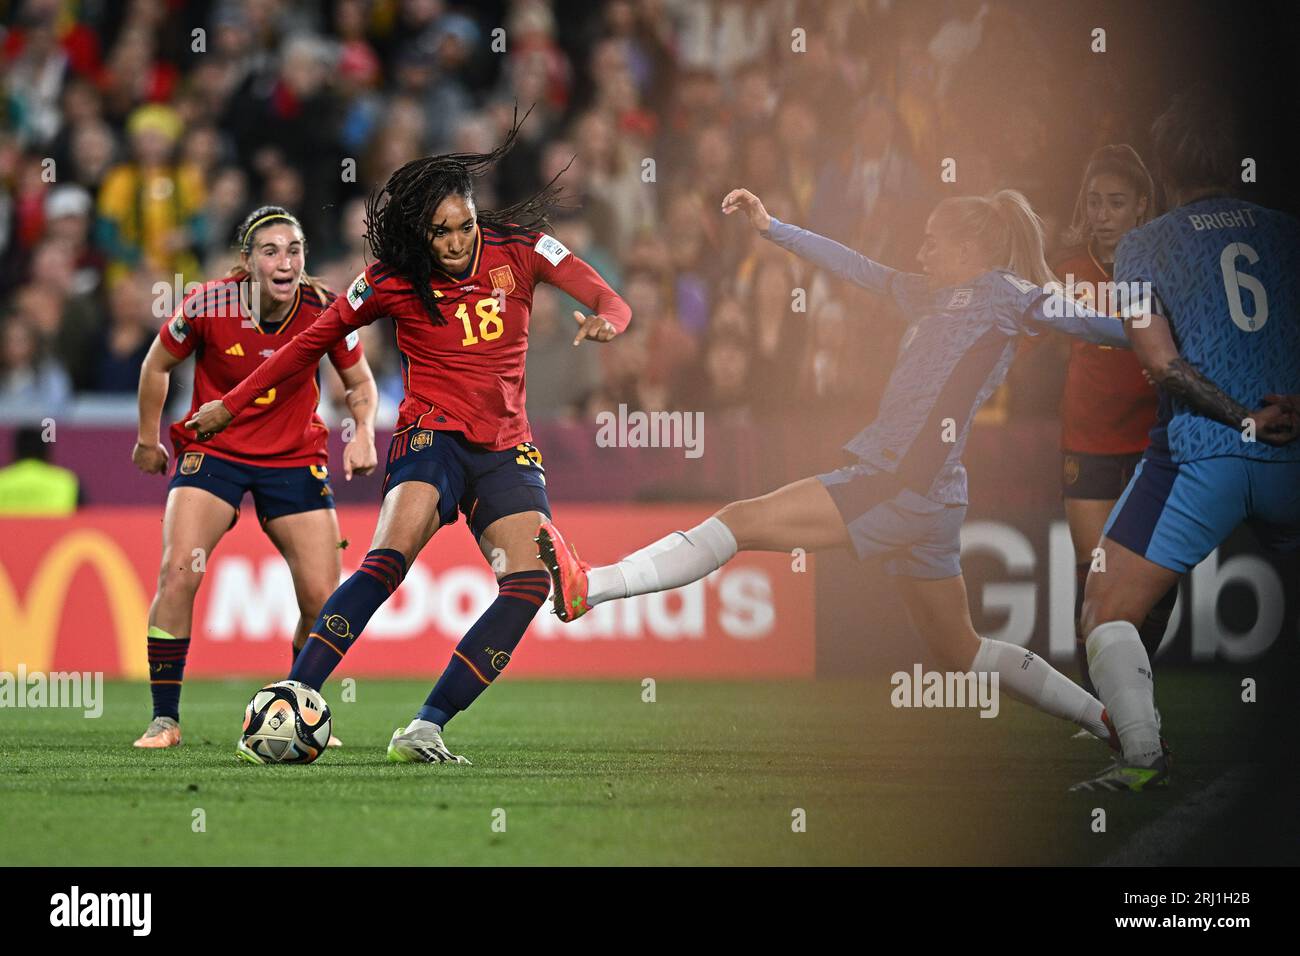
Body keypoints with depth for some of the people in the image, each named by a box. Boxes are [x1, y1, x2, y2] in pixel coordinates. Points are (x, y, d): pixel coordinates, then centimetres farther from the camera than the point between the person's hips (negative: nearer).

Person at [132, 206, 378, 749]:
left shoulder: (324, 311, -13)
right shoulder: (208, 306, -18)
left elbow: (360, 383, 4)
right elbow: (157, 365, 1)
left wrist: (364, 432, -15)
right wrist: (148, 438, 9)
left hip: (295, 457, 2)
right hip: (212, 451, -2)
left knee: (322, 597, -7)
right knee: (177, 571, -21)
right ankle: (165, 719, -10)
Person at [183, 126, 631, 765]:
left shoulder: (518, 248, 1)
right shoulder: (393, 280, -3)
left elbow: (609, 301, -5)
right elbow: (314, 340, 9)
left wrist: (605, 321, -31)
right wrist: (233, 403, 11)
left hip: (506, 449, 3)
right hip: (433, 435, -3)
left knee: (530, 581, -20)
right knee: (390, 559, -30)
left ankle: (424, 729, -18)